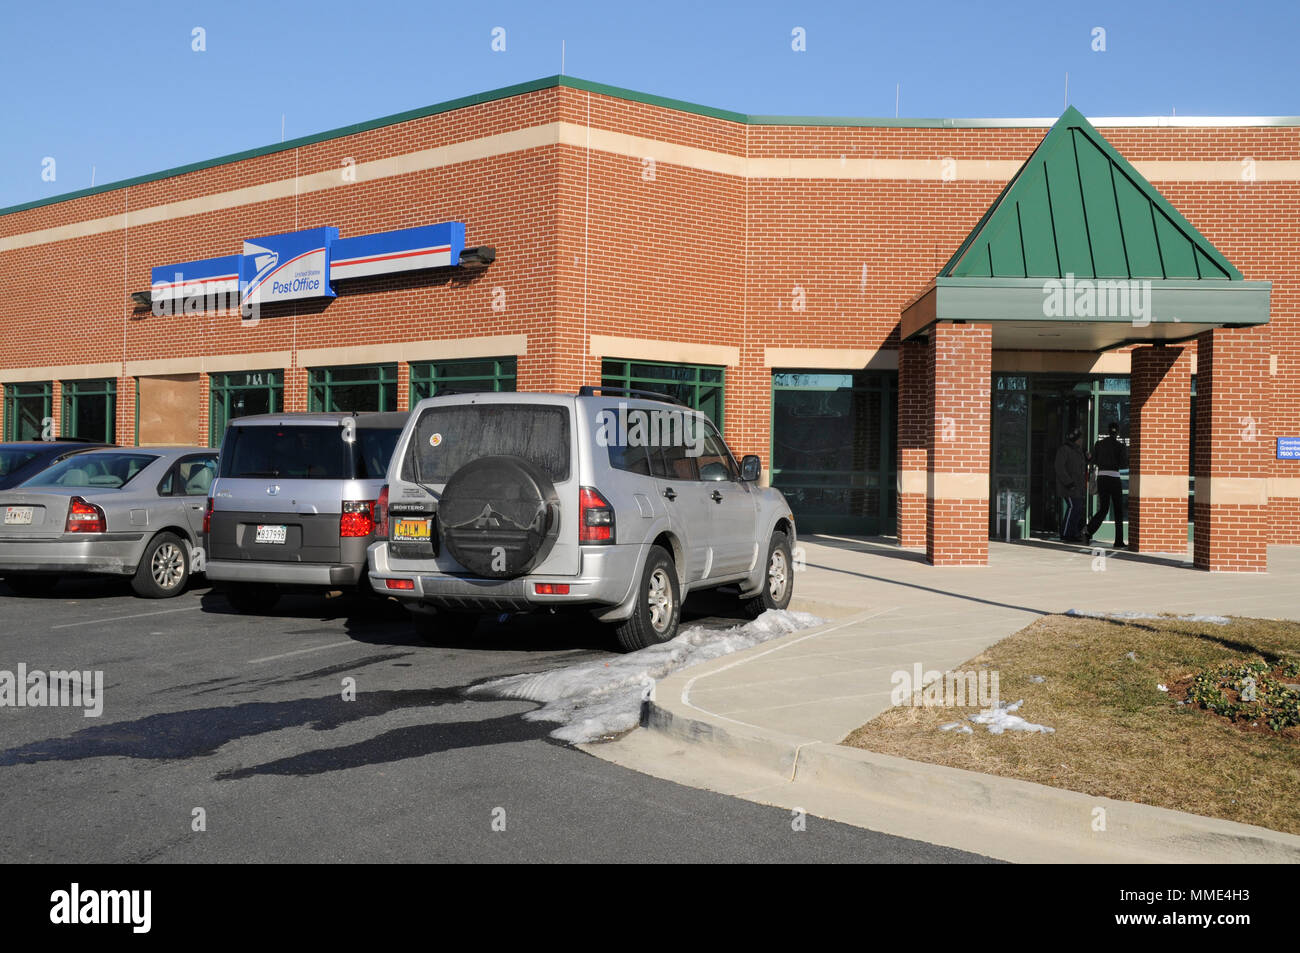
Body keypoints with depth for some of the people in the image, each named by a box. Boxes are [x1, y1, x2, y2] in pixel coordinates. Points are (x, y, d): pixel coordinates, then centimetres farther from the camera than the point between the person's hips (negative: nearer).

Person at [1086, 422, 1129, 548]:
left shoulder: (1099, 444, 5)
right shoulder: (1120, 445, -6)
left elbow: (1094, 461, 8)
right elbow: (1124, 464, -9)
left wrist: (1089, 458, 30)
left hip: (1101, 478, 4)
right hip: (1114, 478, -4)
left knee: (1103, 509, 11)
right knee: (1118, 511, 6)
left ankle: (1089, 533, -10)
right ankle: (1119, 542, 6)